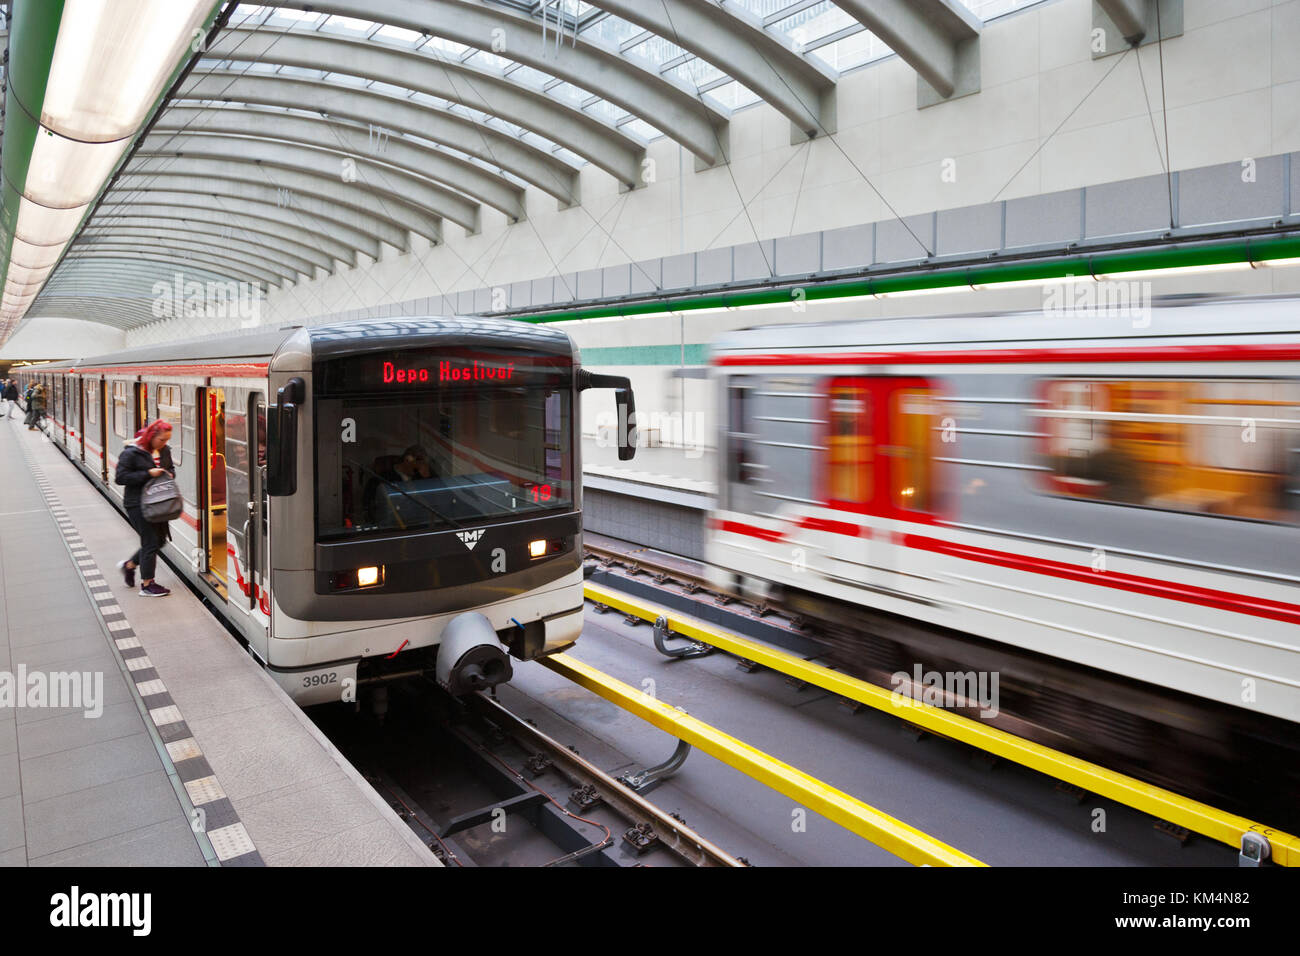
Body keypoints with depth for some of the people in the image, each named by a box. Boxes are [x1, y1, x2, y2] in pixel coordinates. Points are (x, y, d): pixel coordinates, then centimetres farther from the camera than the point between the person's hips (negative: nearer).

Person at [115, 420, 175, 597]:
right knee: (150, 542, -5)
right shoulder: (131, 453, -14)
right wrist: (148, 474, -22)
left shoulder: (164, 451, 7)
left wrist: (170, 474, -2)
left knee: (159, 540, 13)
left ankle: (129, 565, 37)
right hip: (138, 504, -8)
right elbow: (120, 477, -17)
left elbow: (171, 467, 23)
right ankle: (147, 584, 8)